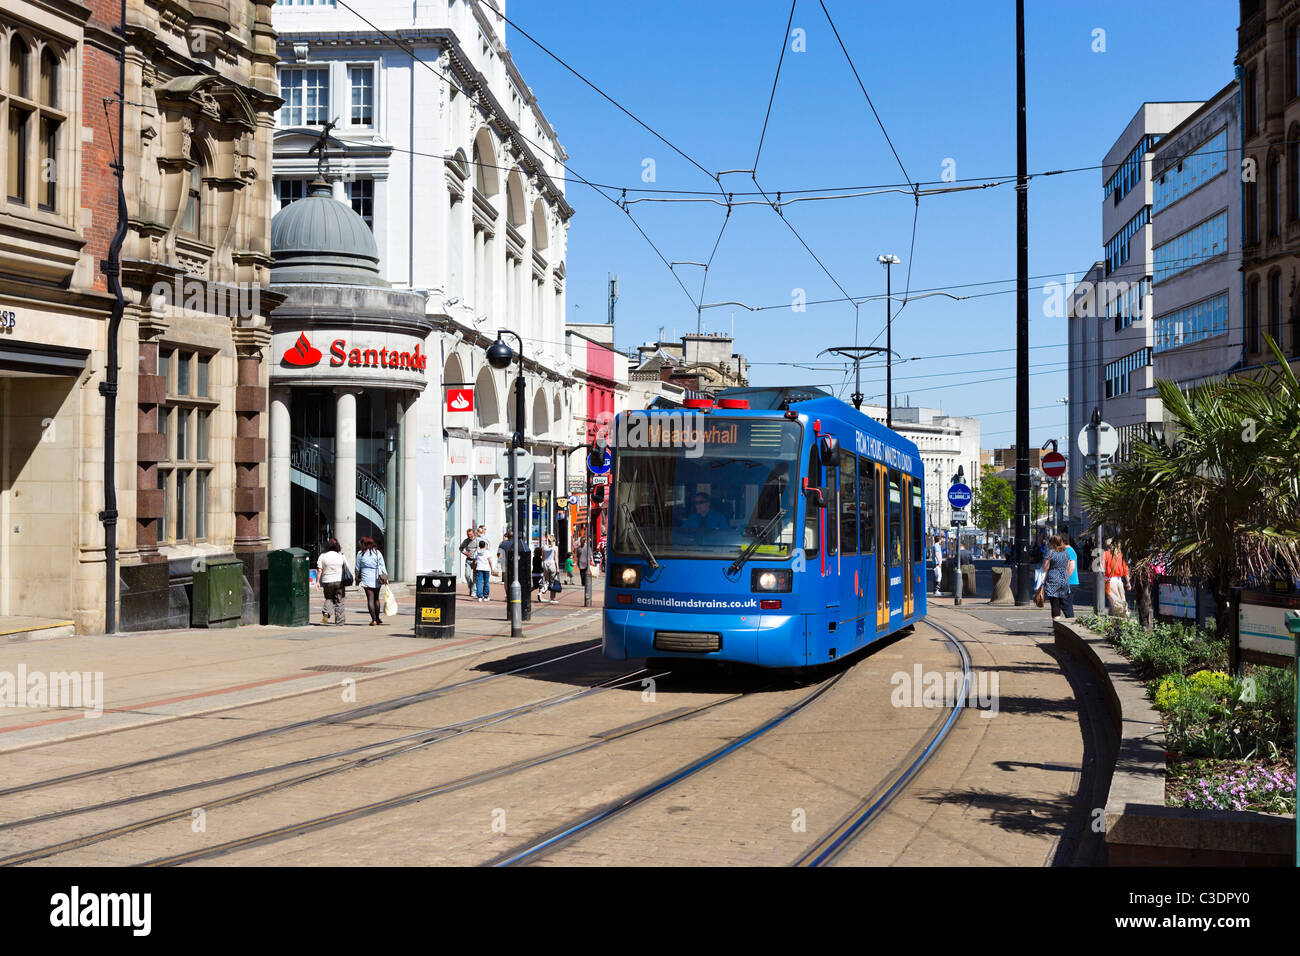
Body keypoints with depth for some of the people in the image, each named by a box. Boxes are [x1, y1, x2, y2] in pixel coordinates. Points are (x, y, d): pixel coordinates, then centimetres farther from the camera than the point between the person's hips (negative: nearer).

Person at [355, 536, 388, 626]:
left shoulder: (360, 553, -1)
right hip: (377, 579, 2)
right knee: (376, 598, 17)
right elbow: (382, 567, 2)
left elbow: (358, 568, 6)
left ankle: (374, 619, -10)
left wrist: (357, 577, 21)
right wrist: (386, 578, 5)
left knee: (370, 599, -2)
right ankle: (377, 618, 22)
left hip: (366, 579, -2)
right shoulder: (378, 553, 4)